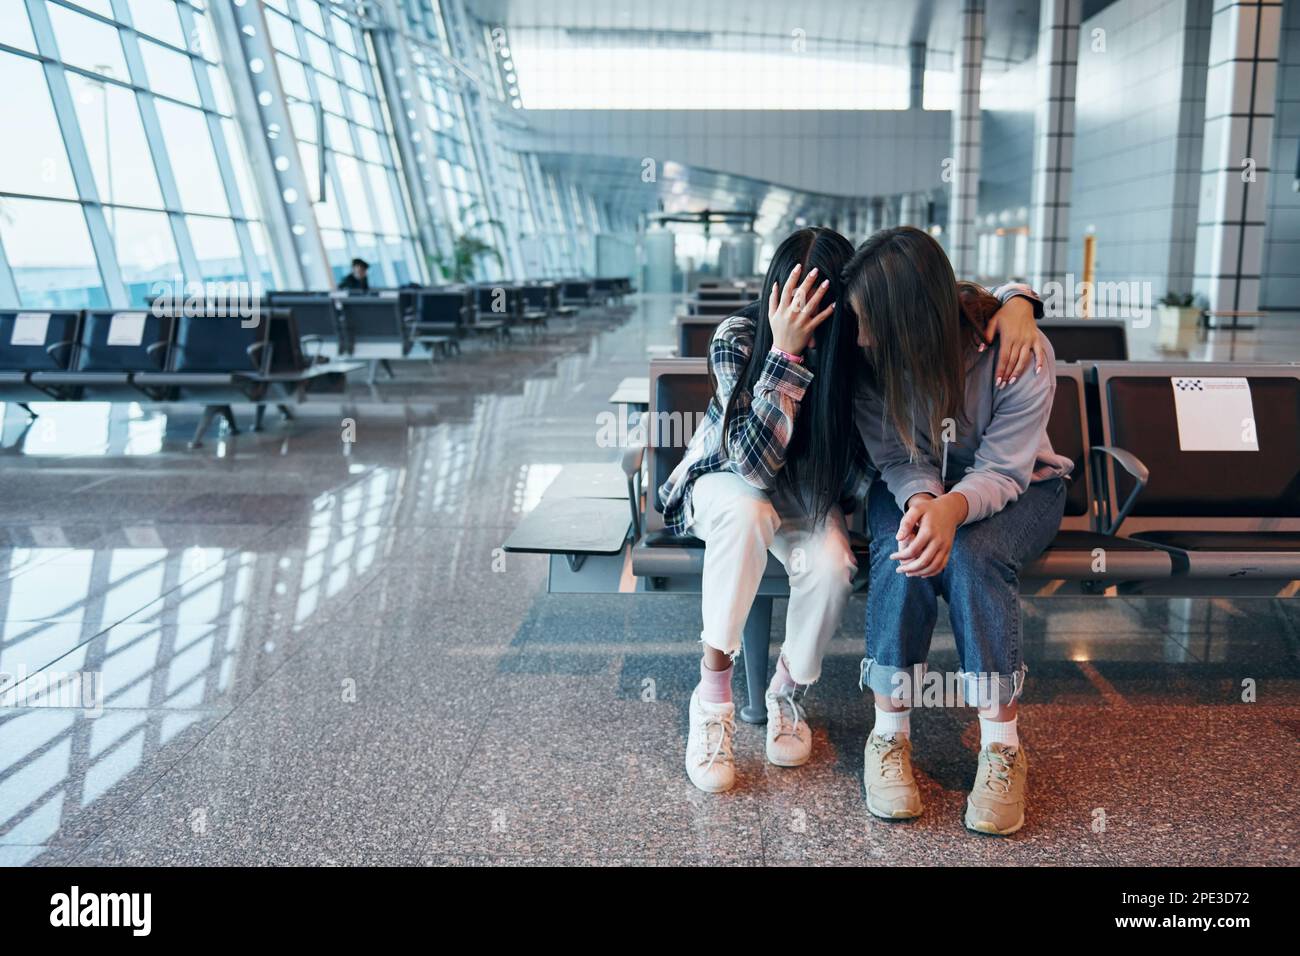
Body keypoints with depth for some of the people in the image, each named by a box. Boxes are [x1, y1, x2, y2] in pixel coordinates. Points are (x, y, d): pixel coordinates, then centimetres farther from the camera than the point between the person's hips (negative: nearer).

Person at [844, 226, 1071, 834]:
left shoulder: (1021, 353, -26)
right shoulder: (869, 360, -19)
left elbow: (1001, 469, -25)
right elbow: (898, 459, -14)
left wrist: (953, 507, -47)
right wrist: (922, 499, -38)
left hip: (1017, 487, -1)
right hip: (911, 487, 2)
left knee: (971, 552, -35)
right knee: (906, 551, -33)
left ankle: (1002, 748, -24)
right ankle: (889, 734, -23)